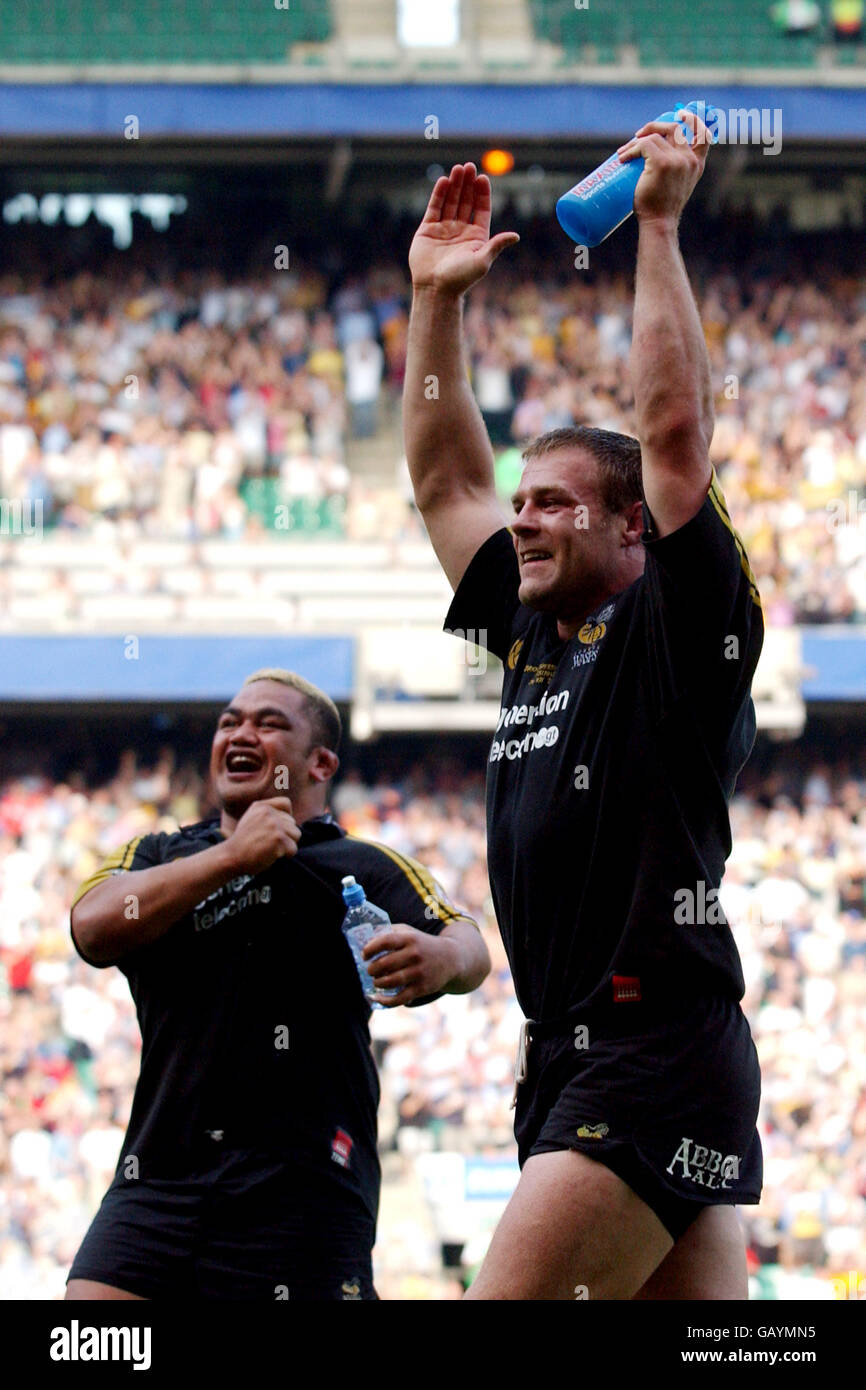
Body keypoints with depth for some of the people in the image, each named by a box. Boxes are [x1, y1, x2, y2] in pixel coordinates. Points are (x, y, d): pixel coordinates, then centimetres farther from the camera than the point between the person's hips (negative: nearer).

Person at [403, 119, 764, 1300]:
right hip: (568, 1062, 9)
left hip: (662, 1055, -9)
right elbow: (444, 477, 26)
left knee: (508, 1299, -18)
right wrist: (436, 298, 23)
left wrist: (659, 226, -7)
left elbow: (676, 425, -11)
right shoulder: (538, 638, 18)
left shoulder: (680, 629, -3)